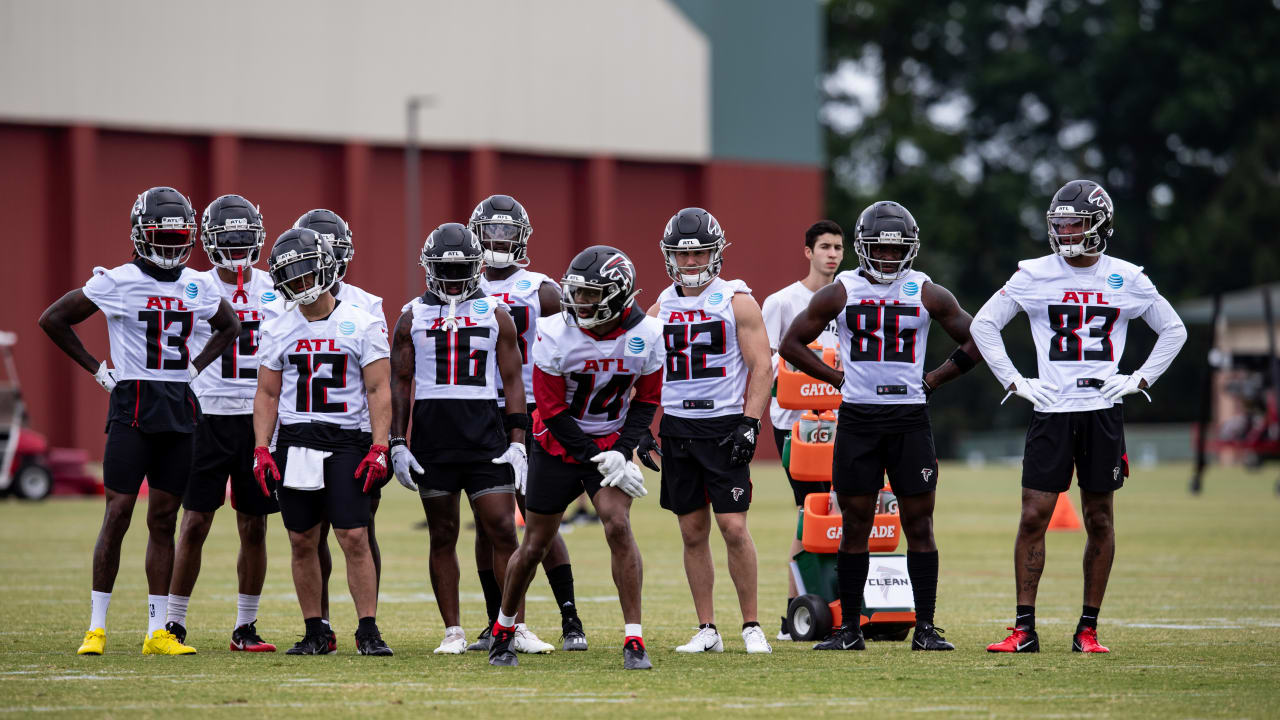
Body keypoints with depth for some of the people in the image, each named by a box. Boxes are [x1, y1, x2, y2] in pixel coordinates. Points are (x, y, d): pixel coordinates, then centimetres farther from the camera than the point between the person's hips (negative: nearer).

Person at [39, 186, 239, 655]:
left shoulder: (197, 287, 9)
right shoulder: (117, 283, -4)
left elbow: (229, 326, 28)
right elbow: (53, 319, 1)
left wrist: (194, 368, 14)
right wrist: (96, 369, 0)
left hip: (180, 409, 5)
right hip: (133, 405, -5)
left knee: (164, 518, 6)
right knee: (118, 513, -6)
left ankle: (158, 632, 8)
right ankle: (96, 626, 1)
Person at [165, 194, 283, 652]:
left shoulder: (276, 290, 6)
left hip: (260, 420, 2)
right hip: (209, 419, -2)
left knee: (254, 528, 5)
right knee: (195, 524, -3)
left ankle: (245, 627, 15)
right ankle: (174, 623, 5)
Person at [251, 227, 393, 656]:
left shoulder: (361, 326, 0)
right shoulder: (278, 331, 9)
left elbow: (379, 391, -2)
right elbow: (267, 394, 12)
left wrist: (378, 449, -11)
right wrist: (261, 450, 2)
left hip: (346, 442, -3)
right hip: (295, 443, 3)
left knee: (354, 538, -10)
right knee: (303, 541, 5)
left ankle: (368, 631, -4)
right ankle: (315, 632, 13)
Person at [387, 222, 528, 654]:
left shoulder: (496, 315, 7)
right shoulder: (412, 318, 8)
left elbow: (513, 381, 7)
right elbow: (400, 383, 9)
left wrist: (517, 442, -1)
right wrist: (397, 443, 1)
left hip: (485, 433, -1)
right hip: (431, 436, 1)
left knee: (503, 531, -6)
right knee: (442, 536, 5)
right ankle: (452, 631, 11)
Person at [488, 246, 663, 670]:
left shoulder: (645, 335, -13)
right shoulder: (555, 336, -19)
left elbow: (646, 401, 0)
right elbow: (553, 412, -15)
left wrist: (622, 451, -14)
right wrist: (599, 460, -20)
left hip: (610, 442, 1)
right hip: (559, 444, -1)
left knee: (618, 526, -20)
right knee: (535, 546, 7)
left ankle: (634, 640, -15)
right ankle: (504, 629, 30)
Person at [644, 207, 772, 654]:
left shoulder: (736, 302, -2)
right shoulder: (663, 308, 11)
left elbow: (760, 367, -4)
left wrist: (749, 425, -13)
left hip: (724, 425, -4)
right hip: (677, 428, 4)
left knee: (734, 528, -9)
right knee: (693, 533, 5)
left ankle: (752, 626, 1)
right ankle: (707, 630, 10)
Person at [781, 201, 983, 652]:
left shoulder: (927, 294, 3)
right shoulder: (841, 293, 3)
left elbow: (976, 343, 10)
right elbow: (792, 344, 10)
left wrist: (933, 380, 2)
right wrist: (837, 378, 2)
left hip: (909, 418, 0)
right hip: (857, 419, 0)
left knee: (919, 525, -1)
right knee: (855, 526, 3)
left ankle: (925, 628, 4)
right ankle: (849, 628, 8)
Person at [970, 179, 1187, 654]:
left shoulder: (1126, 279, 4)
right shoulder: (1035, 276, 1)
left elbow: (1173, 330, 16)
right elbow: (983, 324, 9)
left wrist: (1140, 380, 5)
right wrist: (1014, 381, 2)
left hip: (1103, 412, 1)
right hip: (1052, 411, -1)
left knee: (1099, 522, 4)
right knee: (1034, 517, -6)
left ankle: (1088, 630, 11)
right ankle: (1024, 629, -2)